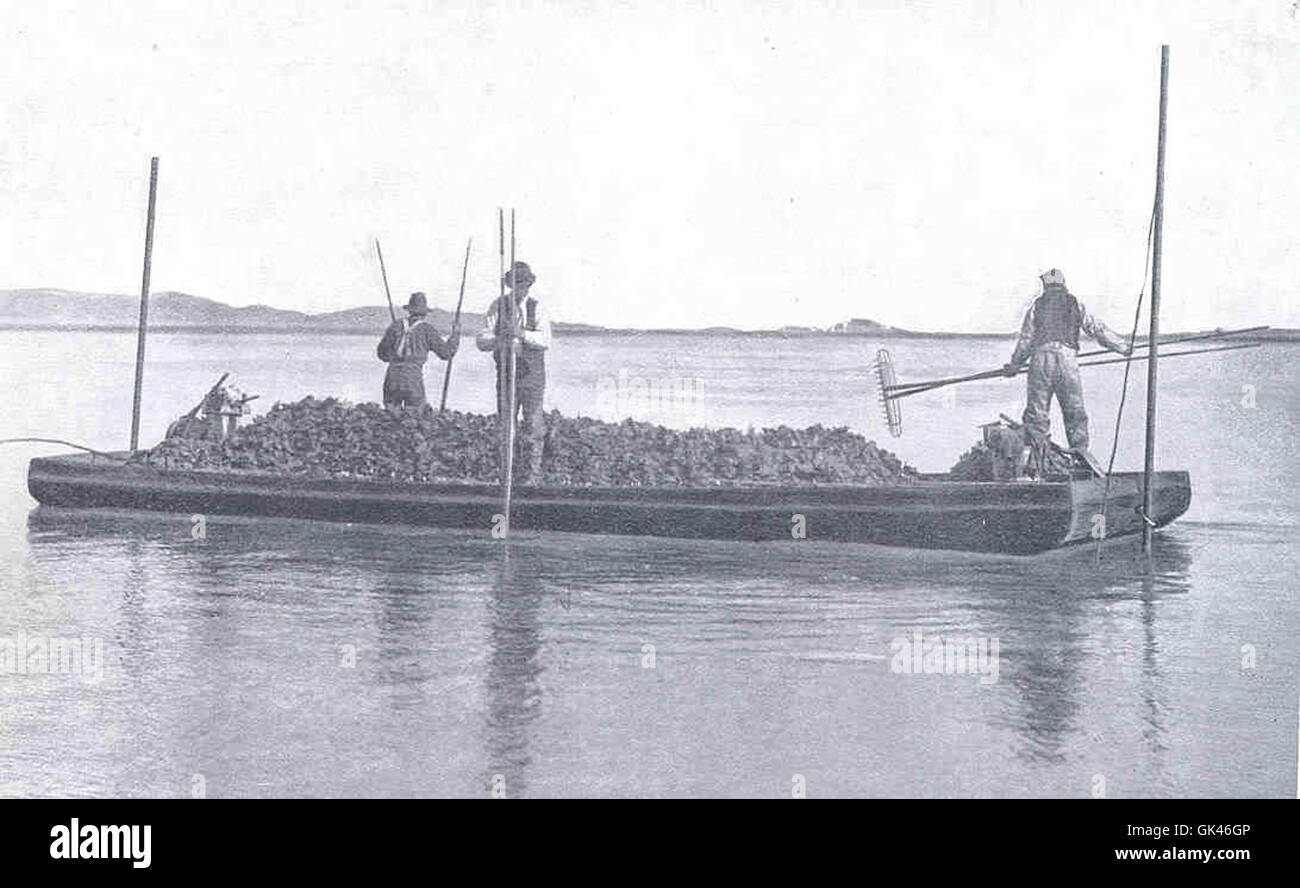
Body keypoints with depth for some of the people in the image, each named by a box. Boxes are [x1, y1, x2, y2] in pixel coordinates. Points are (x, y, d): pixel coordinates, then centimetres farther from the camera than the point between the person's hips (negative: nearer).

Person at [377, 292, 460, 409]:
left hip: (392, 379, 3)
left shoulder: (396, 325, 9)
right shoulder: (426, 329, 2)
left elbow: (382, 354, 14)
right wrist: (455, 333, 20)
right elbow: (446, 352, 6)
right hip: (413, 382, -2)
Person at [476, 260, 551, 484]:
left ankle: (535, 473, 1)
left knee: (533, 422, -6)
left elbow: (545, 340, -13)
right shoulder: (498, 305, 2)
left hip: (531, 372, -1)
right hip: (506, 371, 1)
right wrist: (499, 341, -26)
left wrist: (522, 334, -30)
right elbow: (481, 340, -4)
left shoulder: (537, 307, -1)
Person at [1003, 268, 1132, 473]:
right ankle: (1080, 453, 4)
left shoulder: (1037, 305, 12)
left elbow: (1026, 340, 10)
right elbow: (1098, 330, 12)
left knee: (1037, 413, 1)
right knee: (1076, 413, 8)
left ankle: (1033, 451, -12)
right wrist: (1124, 347, 20)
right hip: (1067, 359, 0)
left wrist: (1014, 366, 21)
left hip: (1041, 360, 0)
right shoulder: (1075, 304, 13)